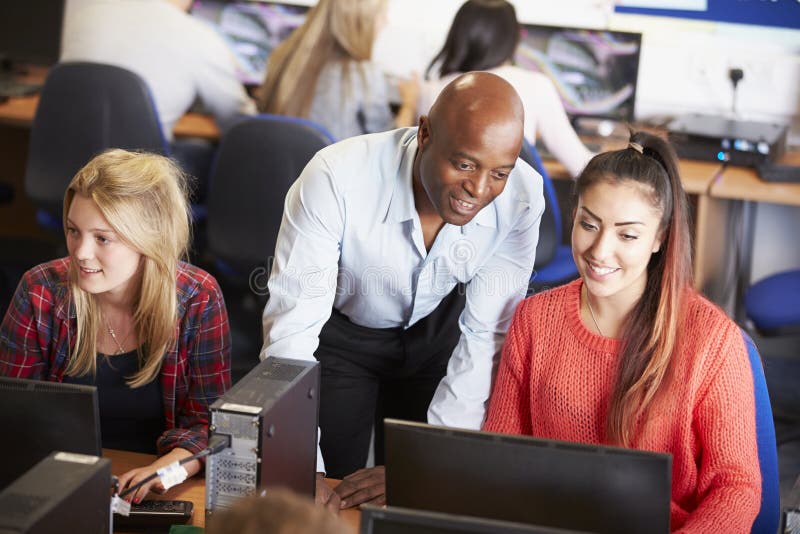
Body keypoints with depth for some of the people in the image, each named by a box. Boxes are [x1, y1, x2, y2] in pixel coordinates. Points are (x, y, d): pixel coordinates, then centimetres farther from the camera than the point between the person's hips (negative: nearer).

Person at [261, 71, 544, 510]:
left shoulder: (521, 198, -29)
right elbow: (292, 326, -35)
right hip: (339, 329, -2)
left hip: (434, 328, 2)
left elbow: (486, 338, -24)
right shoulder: (335, 179, -38)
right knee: (327, 500, 6)